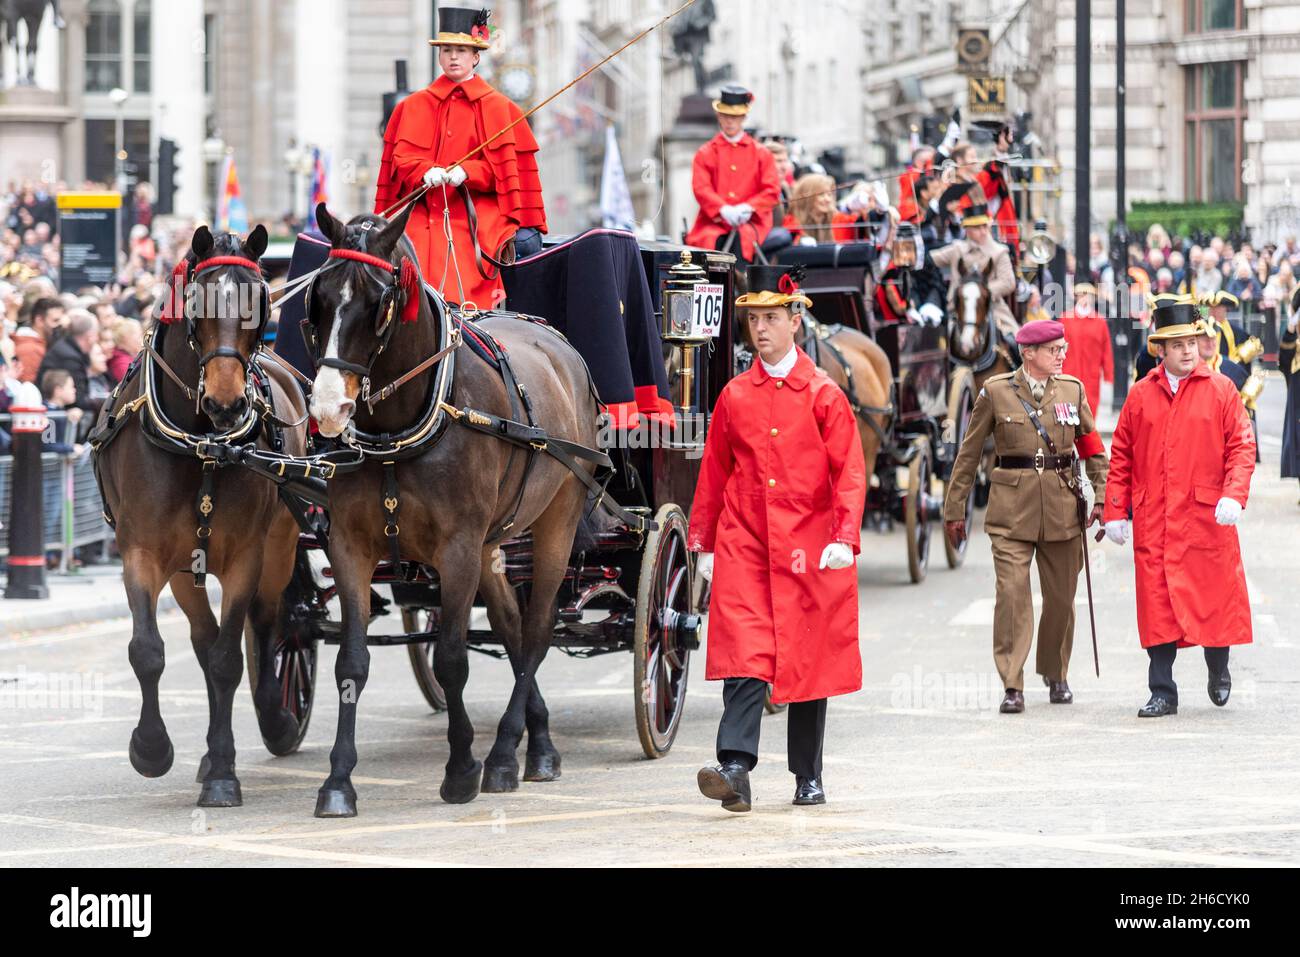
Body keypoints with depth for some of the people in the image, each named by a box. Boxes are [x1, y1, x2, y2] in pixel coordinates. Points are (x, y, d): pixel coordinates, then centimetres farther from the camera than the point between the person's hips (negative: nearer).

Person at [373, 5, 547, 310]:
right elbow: (402, 156, 7)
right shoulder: (414, 106, 16)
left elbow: (505, 166, 5)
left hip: (477, 223, -1)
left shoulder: (497, 108, 11)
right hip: (425, 218, 1)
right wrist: (426, 171, -15)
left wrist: (466, 171, -14)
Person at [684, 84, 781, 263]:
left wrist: (748, 208, -13)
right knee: (713, 241, -33)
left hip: (749, 221, 0)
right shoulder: (706, 153, 14)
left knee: (741, 237, -35)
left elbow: (772, 190, 6)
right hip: (714, 221, 0)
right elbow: (701, 188, 0)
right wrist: (723, 209, -19)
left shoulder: (761, 154, 15)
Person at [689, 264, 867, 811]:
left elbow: (849, 473, -5)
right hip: (744, 545, 1)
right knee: (744, 656, -13)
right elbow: (714, 473, 14)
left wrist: (844, 538, -16)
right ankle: (735, 767, -24)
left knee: (808, 660, 7)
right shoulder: (735, 396, 7)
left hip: (809, 551, -1)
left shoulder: (824, 395, -1)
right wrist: (702, 542, 13)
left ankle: (808, 777, 17)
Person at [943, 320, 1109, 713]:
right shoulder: (996, 390, 0)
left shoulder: (1072, 389, 6)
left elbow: (1093, 448, 11)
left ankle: (1056, 675, 28)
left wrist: (1103, 498, -1)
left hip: (1062, 505, 3)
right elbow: (969, 454, 5)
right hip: (1012, 506, -2)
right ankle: (1012, 686, -9)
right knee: (1012, 592, -12)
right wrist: (954, 509, 5)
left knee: (1061, 595, 9)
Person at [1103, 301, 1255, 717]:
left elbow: (1242, 446, -1)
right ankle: (1162, 694, 5)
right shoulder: (1141, 395, 7)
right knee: (1157, 605, -1)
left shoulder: (1221, 390, 2)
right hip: (1153, 522, 1)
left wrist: (1234, 495, -16)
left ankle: (1218, 669, 30)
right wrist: (1115, 511, 4)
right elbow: (1121, 456, 10)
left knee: (1215, 599, 4)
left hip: (1207, 517, -1)